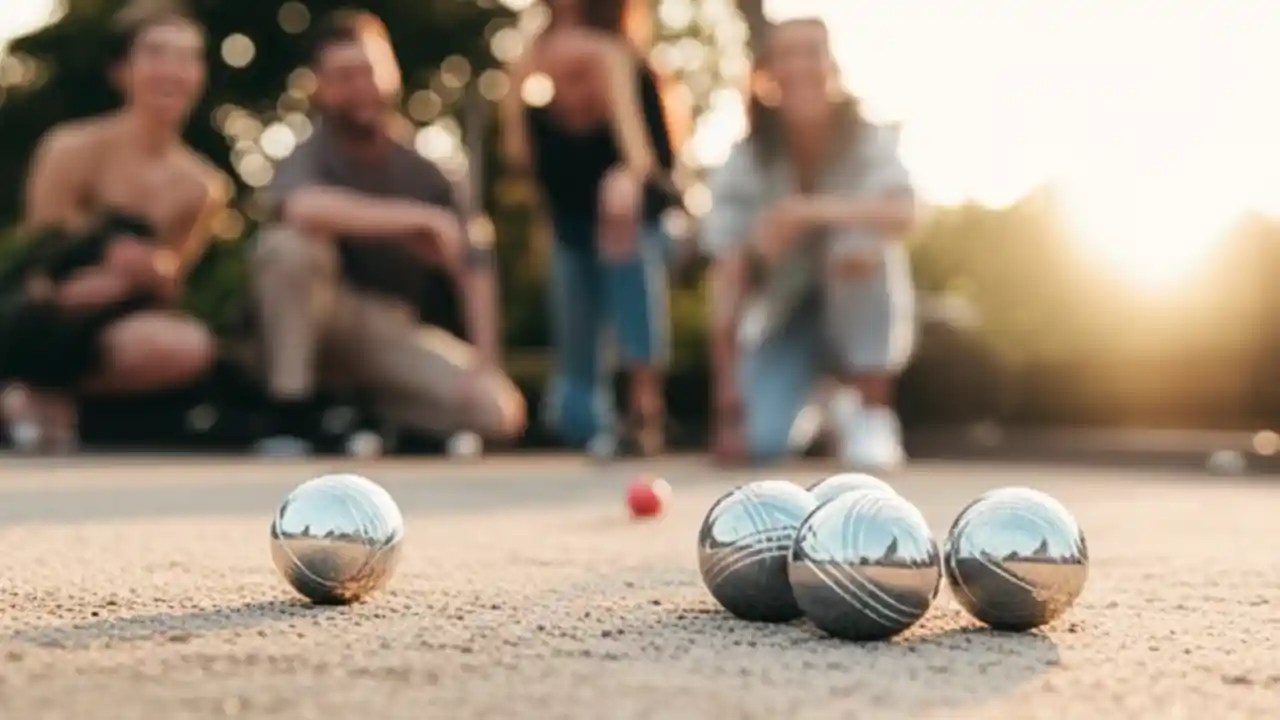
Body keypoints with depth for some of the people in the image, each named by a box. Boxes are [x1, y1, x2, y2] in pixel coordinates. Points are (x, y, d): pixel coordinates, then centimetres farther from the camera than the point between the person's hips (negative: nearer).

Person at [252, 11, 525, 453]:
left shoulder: (421, 174, 3)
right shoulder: (312, 155, -12)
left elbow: (472, 267, 2)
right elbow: (302, 207, -39)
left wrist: (485, 363, -12)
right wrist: (418, 219, -33)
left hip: (391, 334, 3)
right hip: (320, 322, -3)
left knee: (500, 412, -19)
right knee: (288, 243, -35)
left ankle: (368, 412, 6)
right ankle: (290, 418, -24)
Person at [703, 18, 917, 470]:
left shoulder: (870, 143, -14)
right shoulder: (745, 164, -14)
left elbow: (901, 215, -36)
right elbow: (728, 278, -19)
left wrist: (815, 211, -51)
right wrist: (727, 398, -25)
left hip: (860, 324, -1)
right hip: (783, 319, 1)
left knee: (864, 247, -33)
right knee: (757, 442, -23)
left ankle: (872, 414, -19)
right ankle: (811, 405, 17)